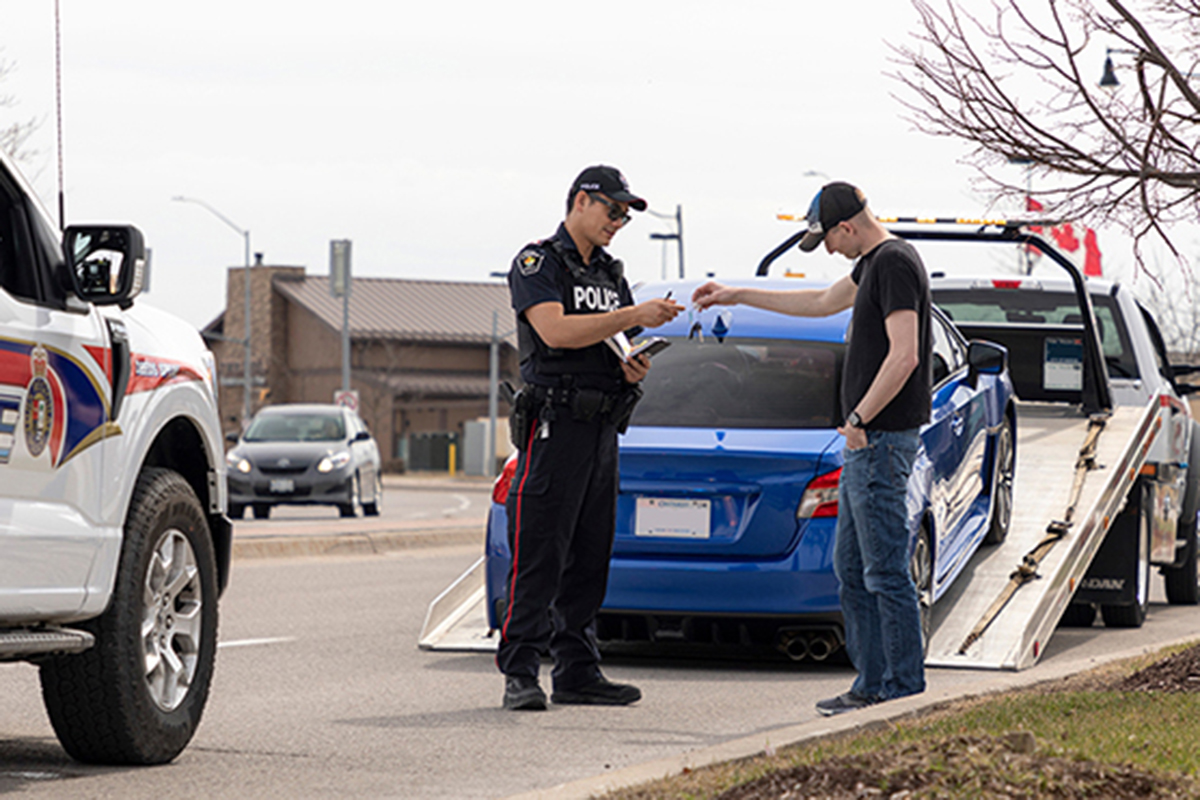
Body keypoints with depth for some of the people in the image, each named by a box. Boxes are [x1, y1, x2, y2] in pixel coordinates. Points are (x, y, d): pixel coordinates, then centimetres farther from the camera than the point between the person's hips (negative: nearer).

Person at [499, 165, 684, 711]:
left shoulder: (610, 274, 20)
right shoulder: (537, 263, -4)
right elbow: (556, 331, -20)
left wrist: (634, 368, 0)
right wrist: (634, 315, -21)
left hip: (603, 430, 8)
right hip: (554, 425, -8)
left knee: (589, 559, 8)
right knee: (538, 558, -10)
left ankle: (577, 672, 11)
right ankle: (520, 675, -10)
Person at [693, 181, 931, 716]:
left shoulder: (895, 263, -15)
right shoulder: (874, 262, 16)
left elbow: (904, 355, -23)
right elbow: (822, 303, 32)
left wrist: (858, 418, -20)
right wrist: (737, 296, 35)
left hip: (882, 438, -11)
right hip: (867, 439, 11)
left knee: (886, 572, -8)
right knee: (851, 568, 13)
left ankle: (904, 692, -5)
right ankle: (873, 685, 17)